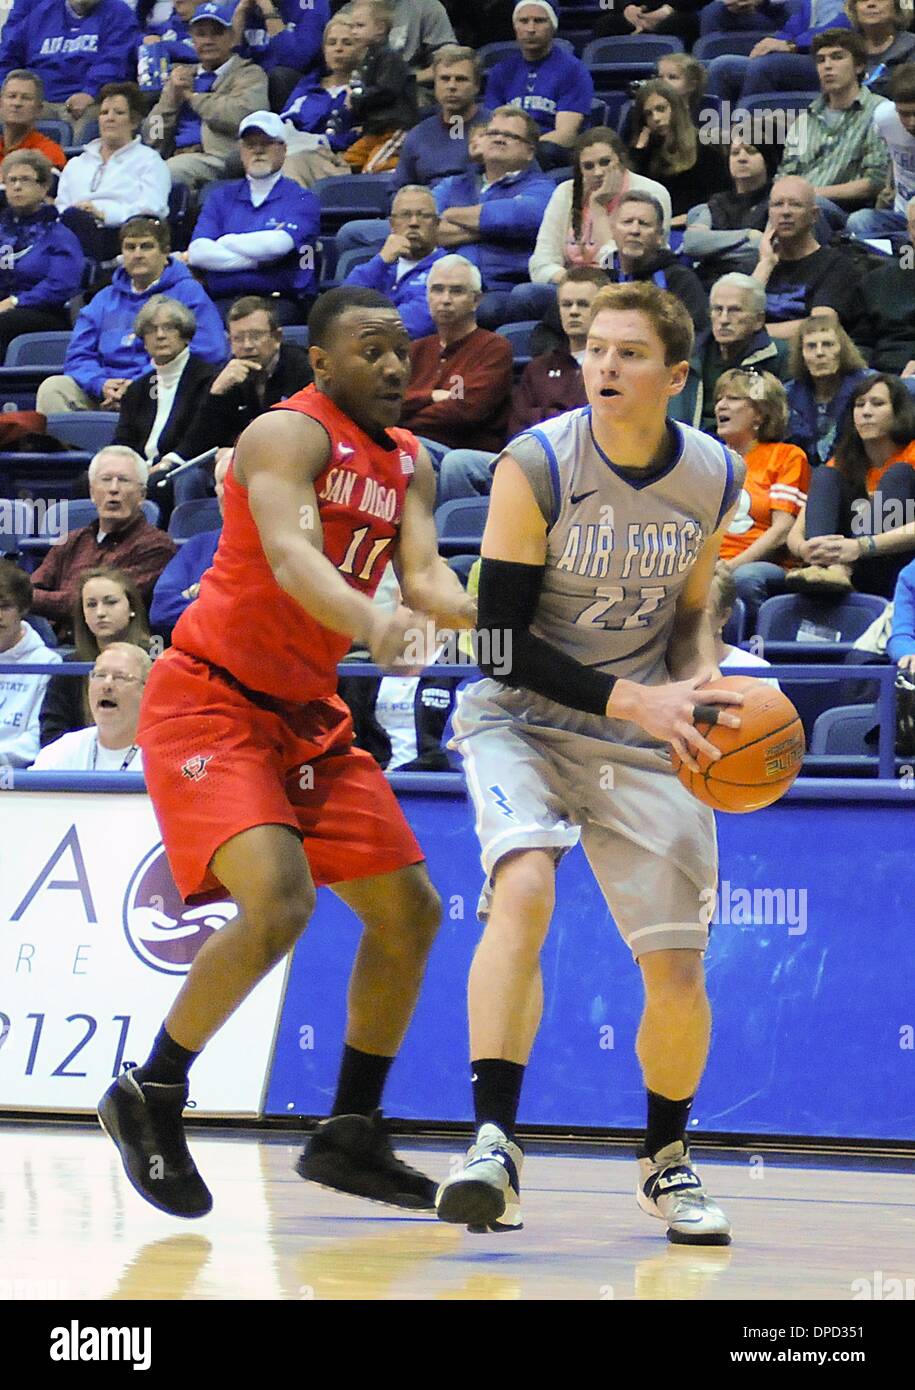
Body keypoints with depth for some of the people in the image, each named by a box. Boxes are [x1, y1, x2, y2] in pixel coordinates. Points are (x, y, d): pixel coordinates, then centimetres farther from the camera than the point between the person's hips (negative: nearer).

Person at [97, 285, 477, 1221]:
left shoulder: (407, 464, 10)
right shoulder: (291, 435, -15)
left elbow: (424, 574, -3)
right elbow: (288, 555, -33)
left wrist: (485, 617, -27)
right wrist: (368, 618, -53)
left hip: (308, 716, 9)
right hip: (211, 699, -9)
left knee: (409, 912, 8)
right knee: (279, 900, -26)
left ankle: (350, 1137, 19)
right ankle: (150, 1098, -9)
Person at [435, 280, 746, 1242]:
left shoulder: (714, 477, -4)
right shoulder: (535, 467, -17)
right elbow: (499, 641, -16)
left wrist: (700, 685, -9)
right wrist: (628, 699, -25)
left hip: (643, 733, 4)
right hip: (523, 718, -3)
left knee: (678, 969, 1)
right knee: (523, 887, -31)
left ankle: (667, 1160, 27)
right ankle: (494, 1143, -29)